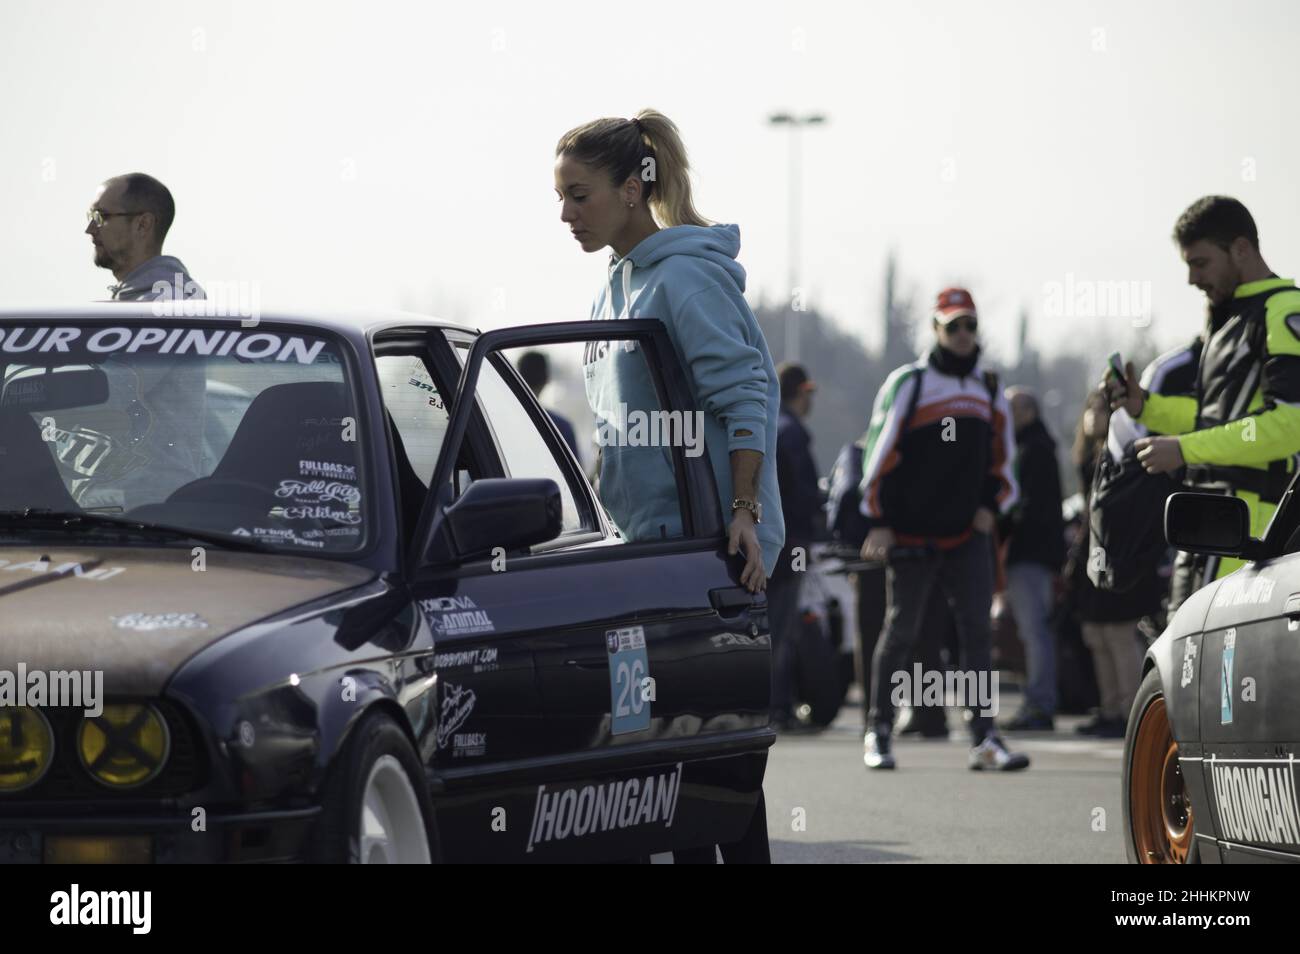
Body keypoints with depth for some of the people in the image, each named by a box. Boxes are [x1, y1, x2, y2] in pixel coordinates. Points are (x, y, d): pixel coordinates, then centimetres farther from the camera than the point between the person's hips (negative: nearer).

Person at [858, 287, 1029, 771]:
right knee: (901, 632, 2)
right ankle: (879, 734, 14)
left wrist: (991, 505, 5)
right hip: (912, 536, -3)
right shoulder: (907, 384, -2)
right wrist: (879, 521, -8)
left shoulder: (989, 390, 12)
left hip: (968, 535, 4)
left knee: (977, 631, -7)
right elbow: (880, 451, -4)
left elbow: (1002, 459, 22)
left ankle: (983, 739, -10)